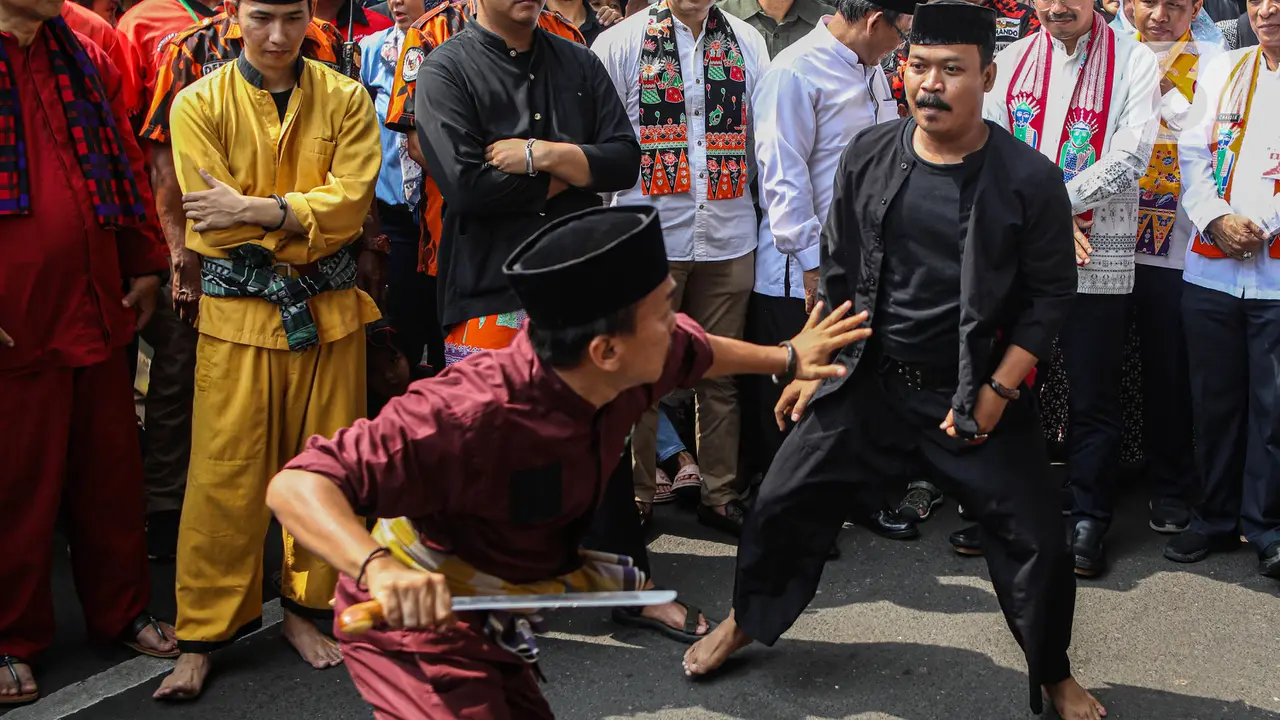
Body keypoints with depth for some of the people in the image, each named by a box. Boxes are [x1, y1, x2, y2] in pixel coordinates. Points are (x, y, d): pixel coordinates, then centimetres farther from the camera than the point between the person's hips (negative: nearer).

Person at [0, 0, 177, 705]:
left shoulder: (86, 61, 11)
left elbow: (125, 164, 15)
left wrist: (144, 266, 12)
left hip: (99, 307, 5)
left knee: (111, 470, 13)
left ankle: (120, 610, 30)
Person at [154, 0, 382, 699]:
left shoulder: (345, 100, 3)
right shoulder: (198, 104, -1)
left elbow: (351, 202, -8)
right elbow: (212, 220, -8)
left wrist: (259, 208, -17)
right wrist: (305, 218, -9)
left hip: (329, 306, 2)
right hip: (237, 306, -2)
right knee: (226, 475, 0)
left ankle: (303, 607, 28)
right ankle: (201, 638, 13)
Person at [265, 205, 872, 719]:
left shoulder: (635, 363, -14)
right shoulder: (473, 413, -38)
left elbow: (696, 351, 13)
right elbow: (296, 485, -40)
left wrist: (786, 358, 27)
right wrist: (380, 567, -58)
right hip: (416, 621, -7)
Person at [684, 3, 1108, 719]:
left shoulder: (1029, 178, -13)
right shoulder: (869, 155, -4)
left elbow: (1051, 293, -6)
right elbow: (839, 270, 6)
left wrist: (998, 391, -12)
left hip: (975, 391, -2)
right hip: (867, 379, 3)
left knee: (1036, 537, 0)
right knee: (785, 504, 6)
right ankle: (748, 620, 34)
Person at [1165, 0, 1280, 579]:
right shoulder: (1222, 71, 13)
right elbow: (1193, 152, 7)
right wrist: (1216, 219, -7)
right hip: (1210, 266, 4)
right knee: (1214, 399, 10)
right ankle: (1216, 519, 24)